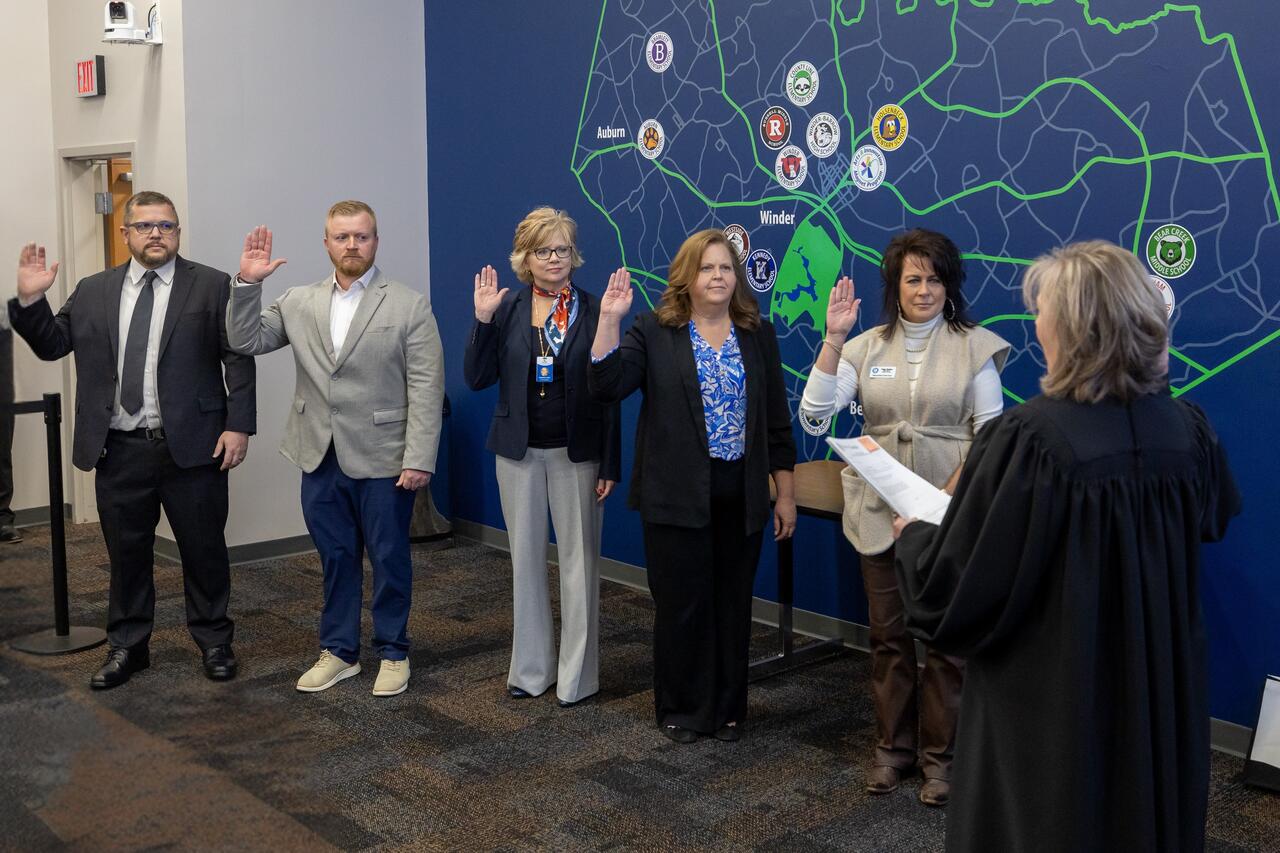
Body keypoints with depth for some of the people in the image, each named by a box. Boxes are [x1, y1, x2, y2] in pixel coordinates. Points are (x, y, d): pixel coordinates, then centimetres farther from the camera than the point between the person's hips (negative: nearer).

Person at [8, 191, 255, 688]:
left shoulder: (212, 286, -1)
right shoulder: (93, 292, 10)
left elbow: (238, 359, -4)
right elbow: (52, 344, 12)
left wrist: (238, 425, -11)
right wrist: (30, 299, -4)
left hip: (192, 446, -3)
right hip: (119, 450, 3)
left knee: (203, 550, 7)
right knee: (126, 553, 12)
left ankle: (214, 641, 23)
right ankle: (127, 647, 27)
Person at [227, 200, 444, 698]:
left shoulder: (409, 306, -5)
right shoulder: (298, 303, 7)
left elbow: (426, 387, -9)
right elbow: (245, 341, 2)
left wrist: (420, 459, -15)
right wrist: (248, 284, -12)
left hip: (383, 460, -3)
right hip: (321, 458, 4)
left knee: (389, 560, 8)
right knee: (335, 559, 14)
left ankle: (393, 653, 23)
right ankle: (338, 652, 28)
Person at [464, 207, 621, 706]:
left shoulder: (593, 310, -5)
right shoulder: (506, 308, 0)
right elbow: (477, 379, -4)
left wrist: (610, 465, -8)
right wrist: (483, 318, -15)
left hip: (577, 453, -2)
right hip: (519, 451, 3)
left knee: (578, 558, 3)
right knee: (525, 556, 11)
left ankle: (577, 676, 14)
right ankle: (531, 668, 24)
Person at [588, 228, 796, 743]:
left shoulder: (758, 334, 7)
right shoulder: (654, 332, -1)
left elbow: (777, 420, 8)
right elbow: (605, 386, -13)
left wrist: (786, 493, 6)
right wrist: (609, 320, -20)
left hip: (740, 495, 3)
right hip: (677, 495, -2)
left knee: (733, 604, 10)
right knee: (680, 605, 5)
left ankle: (727, 709, 25)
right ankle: (680, 710, 21)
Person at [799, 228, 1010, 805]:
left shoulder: (974, 346, -2)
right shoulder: (866, 347, 4)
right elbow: (815, 410, -8)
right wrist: (833, 337, -15)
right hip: (879, 512, 2)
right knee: (888, 635, 12)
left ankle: (940, 754, 20)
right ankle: (892, 746, 27)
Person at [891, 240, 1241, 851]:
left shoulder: (1027, 440, -25)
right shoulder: (1189, 431, -6)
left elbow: (953, 589, -20)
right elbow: (1213, 521, 16)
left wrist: (913, 537, 1)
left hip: (1049, 705, -5)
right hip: (1160, 697, 5)